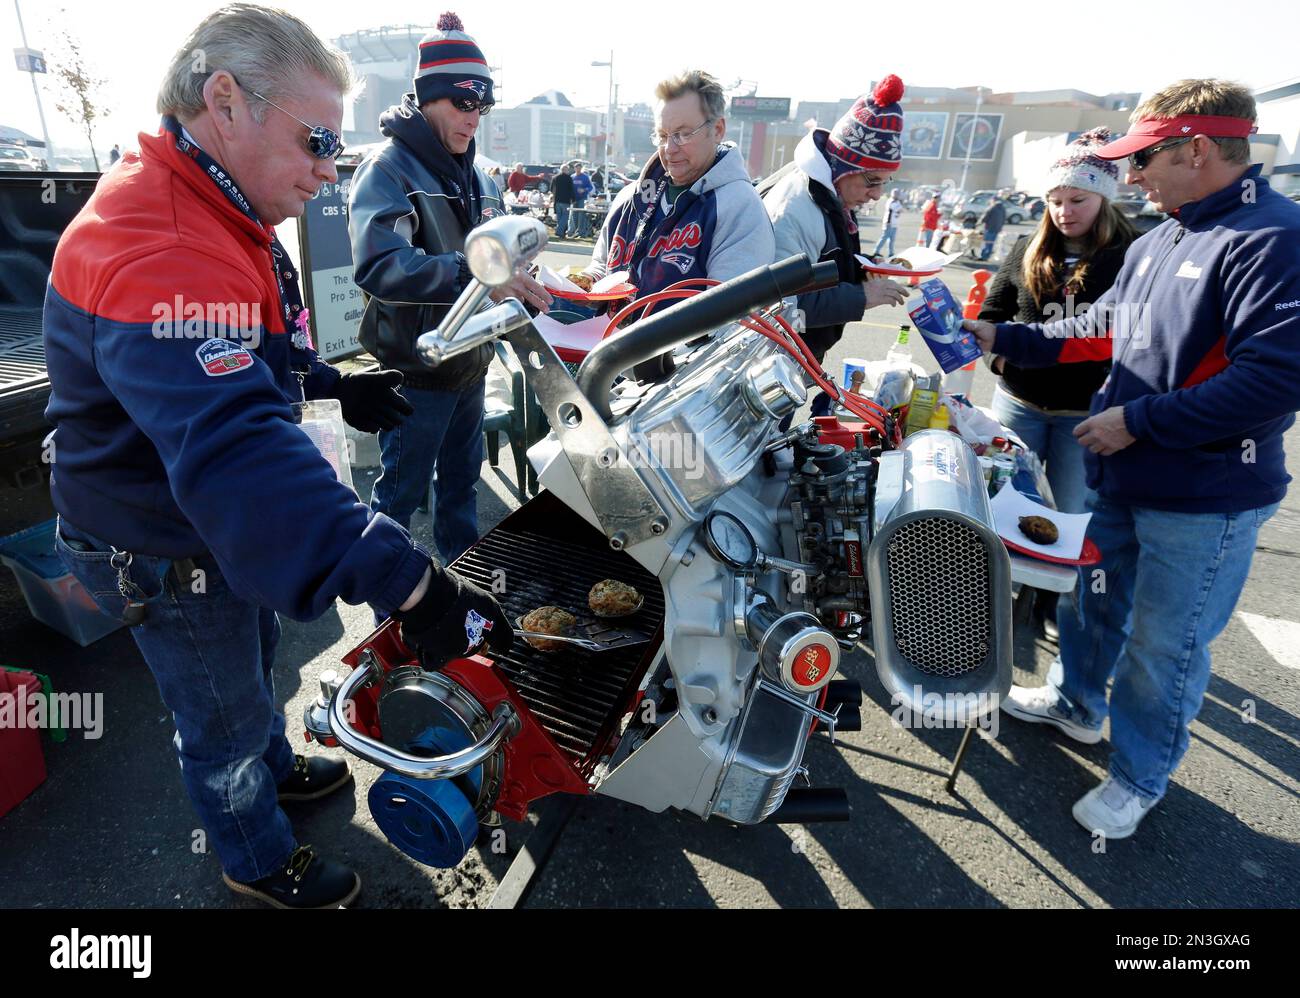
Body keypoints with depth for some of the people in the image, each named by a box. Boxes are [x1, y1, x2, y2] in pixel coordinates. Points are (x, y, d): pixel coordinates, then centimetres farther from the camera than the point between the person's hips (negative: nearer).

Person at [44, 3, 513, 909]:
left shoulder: (217, 217, 2)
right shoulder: (155, 253, -35)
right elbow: (234, 452, -49)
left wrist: (335, 384, 9)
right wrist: (404, 581, -53)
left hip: (223, 527, 9)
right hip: (167, 559, -9)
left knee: (256, 656, 30)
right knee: (225, 716, 14)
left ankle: (275, 765, 58)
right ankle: (258, 861, 41)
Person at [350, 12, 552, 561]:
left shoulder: (477, 178, 11)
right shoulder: (387, 170, -15)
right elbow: (380, 266, -33)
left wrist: (516, 278, -4)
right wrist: (473, 273, -45)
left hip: (469, 365, 8)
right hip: (415, 371, -7)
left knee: (462, 479, 21)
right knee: (401, 492, 6)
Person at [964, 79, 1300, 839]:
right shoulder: (1157, 243, 9)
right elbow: (1103, 332, 17)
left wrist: (1139, 420, -22)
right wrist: (1003, 338, 10)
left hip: (1204, 502, -8)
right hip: (1122, 477, 8)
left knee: (1162, 648, 6)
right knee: (1097, 600, 23)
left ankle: (1139, 777, 27)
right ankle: (1075, 701, 47)